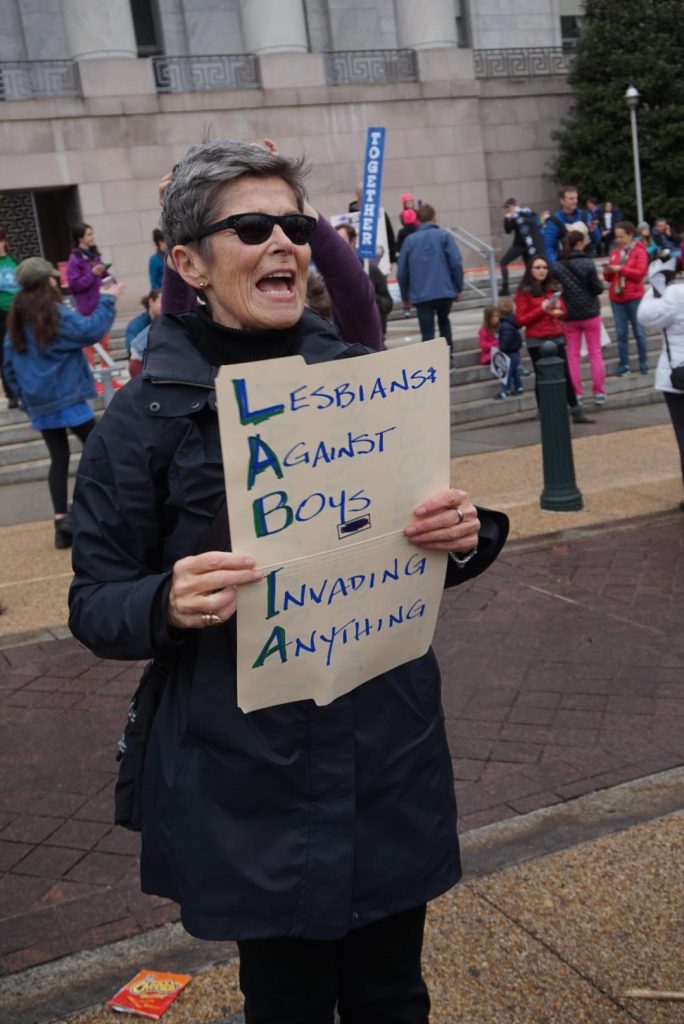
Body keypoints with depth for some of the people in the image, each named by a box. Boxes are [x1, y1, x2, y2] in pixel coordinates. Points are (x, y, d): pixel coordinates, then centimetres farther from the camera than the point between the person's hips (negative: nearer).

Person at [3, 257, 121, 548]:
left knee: (58, 458, 9)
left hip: (39, 402, 7)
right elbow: (91, 330, -18)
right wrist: (108, 299, -6)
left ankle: (62, 522, 5)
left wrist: (25, 398, 19)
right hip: (67, 397, -7)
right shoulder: (54, 313, -12)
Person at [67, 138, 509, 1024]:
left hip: (391, 753, 4)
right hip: (250, 778, -3)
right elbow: (94, 603, -5)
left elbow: (423, 551, 10)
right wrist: (168, 604, -25)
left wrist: (466, 535, -12)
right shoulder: (148, 413, -9)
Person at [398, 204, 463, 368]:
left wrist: (405, 297, 15)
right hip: (445, 291, 1)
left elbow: (402, 272, 6)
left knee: (427, 333, 3)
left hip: (420, 295, 0)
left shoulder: (410, 240, 7)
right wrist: (459, 288, 4)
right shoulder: (444, 235, 2)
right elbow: (456, 263, -6)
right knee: (444, 322, 25)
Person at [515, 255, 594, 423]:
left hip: (556, 337, 4)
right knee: (542, 377, 2)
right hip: (536, 341, -4)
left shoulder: (554, 287, 9)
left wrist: (557, 311, -7)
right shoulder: (524, 292, -5)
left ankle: (576, 411, 9)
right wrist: (541, 309, -16)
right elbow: (520, 320, -9)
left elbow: (563, 310, 17)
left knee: (565, 374, 5)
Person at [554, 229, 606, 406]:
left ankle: (576, 393, 9)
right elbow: (597, 288, -12)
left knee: (573, 355, 9)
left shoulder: (557, 266, -6)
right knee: (595, 353, 9)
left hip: (569, 316, 2)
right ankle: (599, 392, 11)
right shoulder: (588, 263, -13)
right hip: (590, 313, -2)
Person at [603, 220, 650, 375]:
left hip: (634, 298, -4)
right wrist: (608, 272, -6)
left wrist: (621, 269, -15)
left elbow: (640, 273, -13)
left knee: (639, 331, 3)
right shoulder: (614, 252, 13)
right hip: (617, 298, 4)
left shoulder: (639, 251, -1)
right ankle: (624, 364, 7)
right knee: (621, 333, 3)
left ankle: (643, 362, 12)